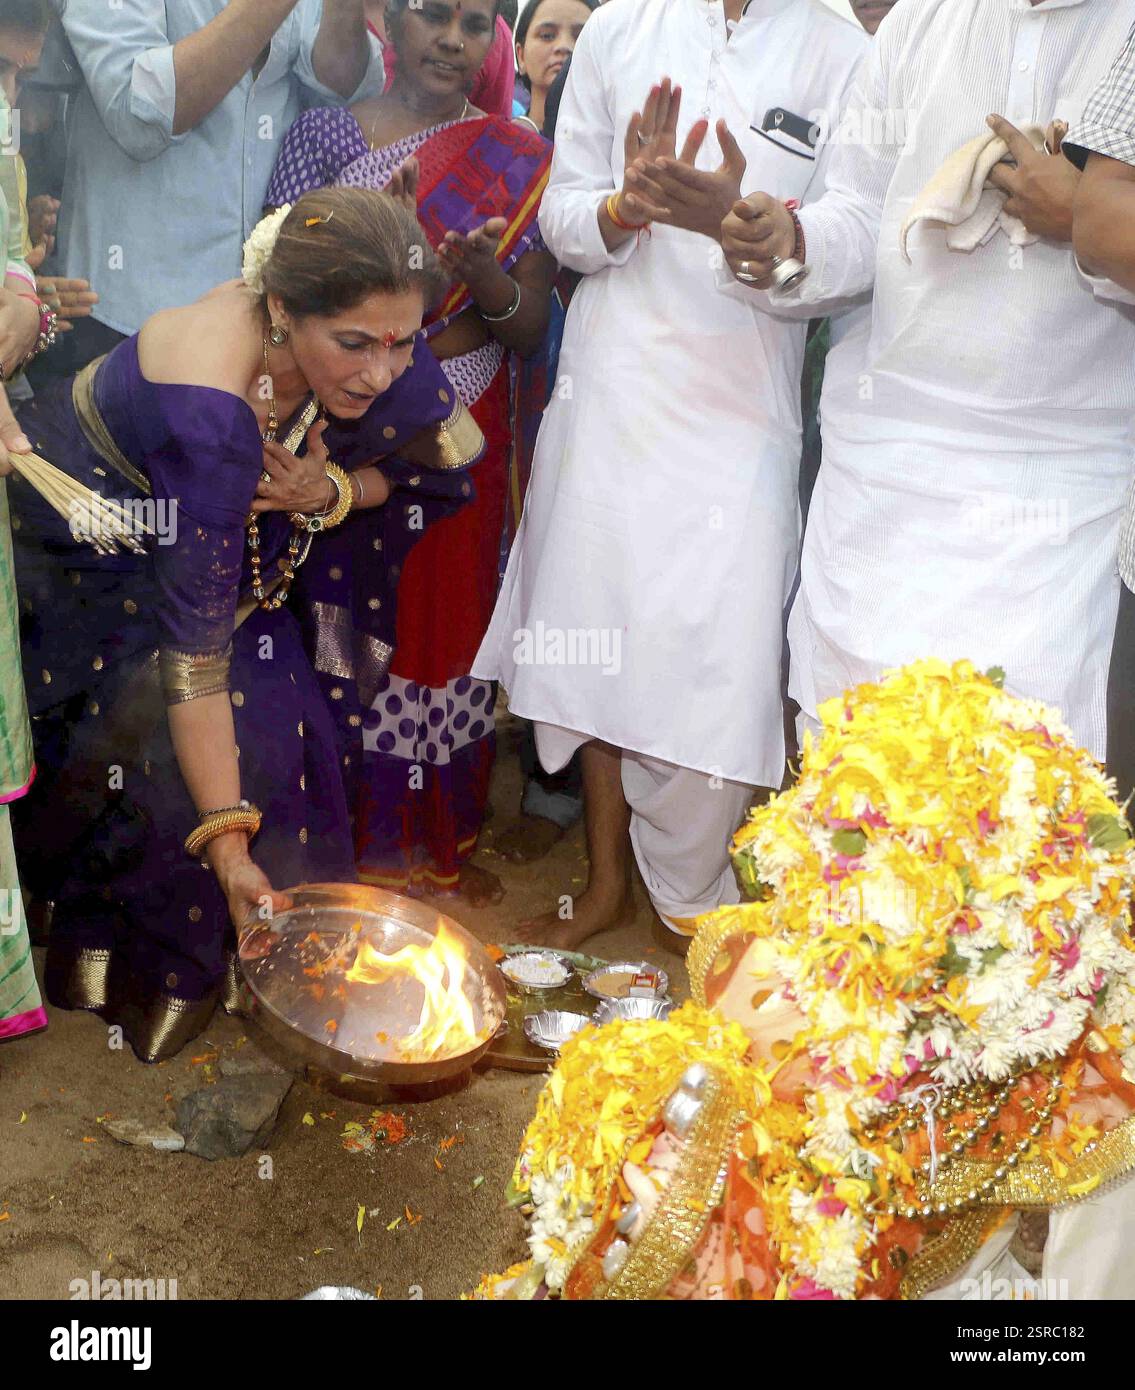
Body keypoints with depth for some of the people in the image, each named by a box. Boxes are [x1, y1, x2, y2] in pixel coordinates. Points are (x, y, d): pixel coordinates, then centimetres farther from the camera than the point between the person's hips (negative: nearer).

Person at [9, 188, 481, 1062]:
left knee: (272, 727, -7)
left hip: (201, 542, 6)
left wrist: (328, 492, -25)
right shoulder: (210, 407, -41)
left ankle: (254, 953, 12)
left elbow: (399, 464, -1)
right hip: (76, 556, -6)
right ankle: (139, 969, 8)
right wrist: (227, 840, -36)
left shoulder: (356, 356, -22)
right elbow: (193, 642, -39)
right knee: (154, 753, -16)